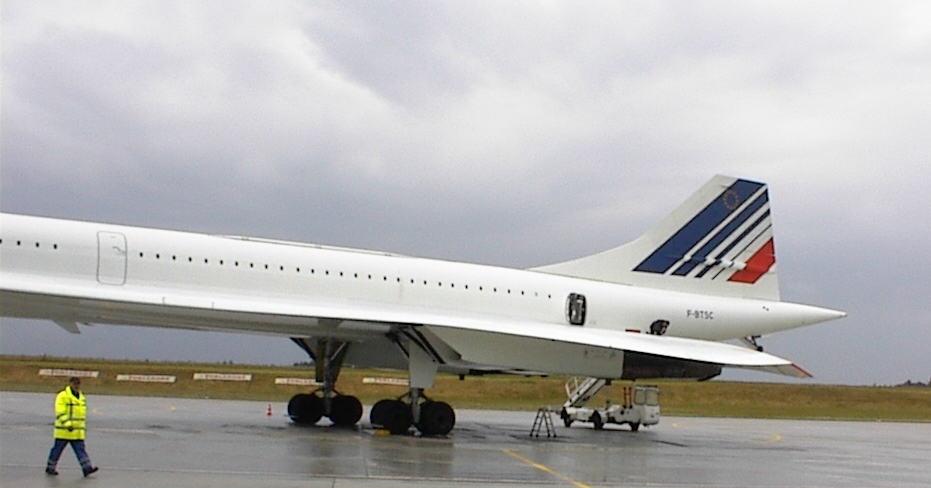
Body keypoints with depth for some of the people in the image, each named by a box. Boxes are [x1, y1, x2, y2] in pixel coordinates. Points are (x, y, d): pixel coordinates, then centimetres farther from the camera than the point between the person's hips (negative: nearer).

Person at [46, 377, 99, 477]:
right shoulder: (62, 396, -10)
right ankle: (50, 468, 18)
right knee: (57, 449, 4)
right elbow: (60, 412, -18)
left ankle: (87, 468, -11)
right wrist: (67, 424, -25)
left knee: (80, 449, -3)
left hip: (78, 431, 6)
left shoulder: (81, 397, 14)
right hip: (63, 431, -6)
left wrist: (81, 426, 21)